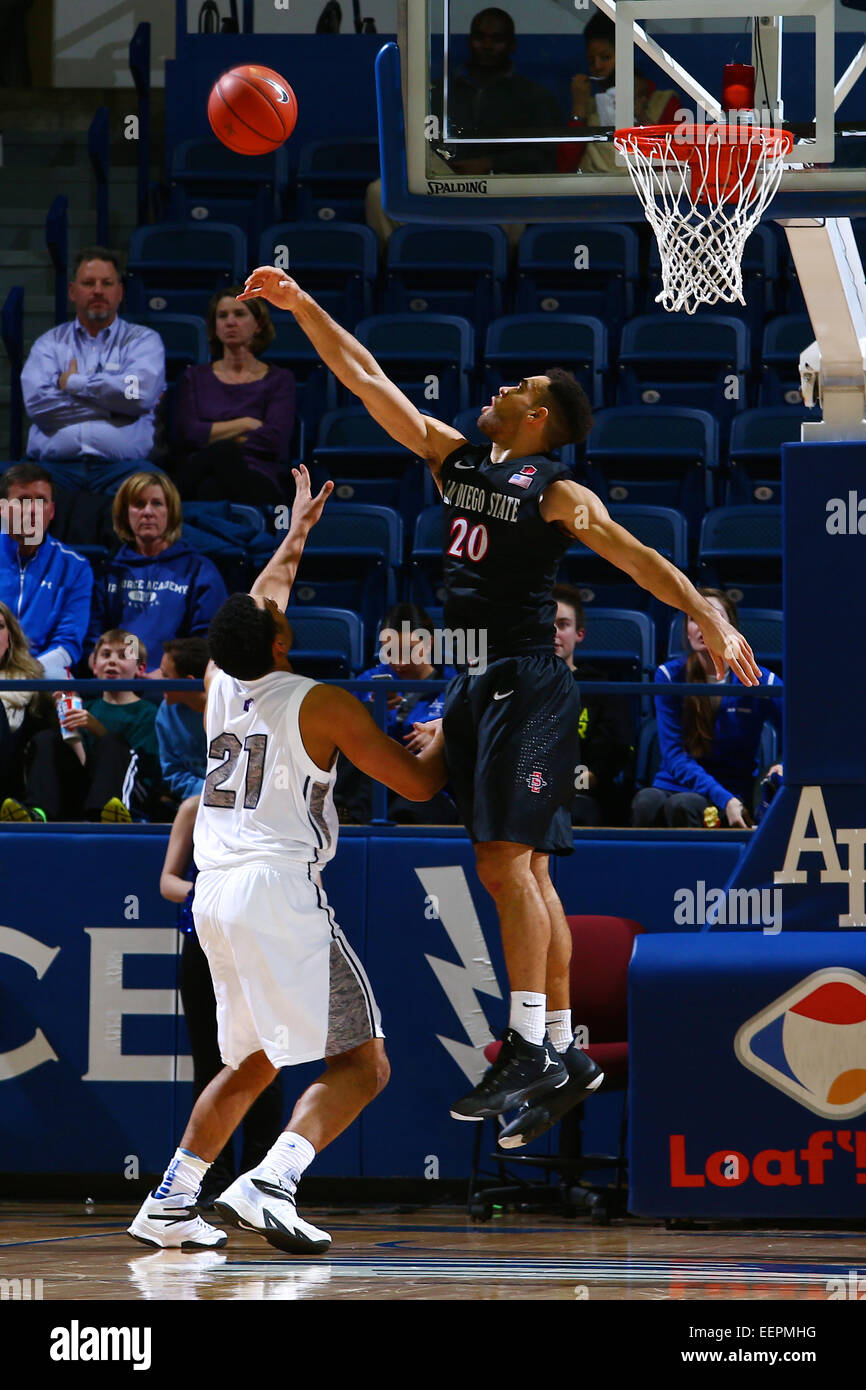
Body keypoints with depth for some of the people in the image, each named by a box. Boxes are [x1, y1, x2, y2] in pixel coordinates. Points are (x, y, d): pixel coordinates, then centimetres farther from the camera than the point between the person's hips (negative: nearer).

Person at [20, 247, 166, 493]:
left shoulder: (143, 340, 16)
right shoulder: (50, 343, 20)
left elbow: (140, 393, -6)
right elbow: (36, 403, 0)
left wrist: (73, 382, 3)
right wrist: (112, 404, -1)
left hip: (119, 468, -1)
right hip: (56, 467, 1)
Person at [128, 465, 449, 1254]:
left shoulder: (220, 684, 11)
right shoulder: (321, 705, -6)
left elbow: (257, 606, 33)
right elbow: (418, 784, 1)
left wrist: (299, 532, 46)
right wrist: (449, 736, 21)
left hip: (213, 895, 7)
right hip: (279, 892, -7)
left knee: (254, 1063, 24)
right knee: (363, 1063, -6)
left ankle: (169, 1204, 19)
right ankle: (270, 1185, -25)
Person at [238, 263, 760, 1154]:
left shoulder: (555, 493, -6)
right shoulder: (452, 458, 14)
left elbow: (638, 558, -15)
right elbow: (364, 377, 15)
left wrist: (711, 620, -28)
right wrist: (299, 304, 13)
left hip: (527, 681, -7)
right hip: (468, 681, 7)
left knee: (506, 858, -16)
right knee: (522, 870, 7)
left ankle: (530, 1047, -18)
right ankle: (563, 1056, 10)